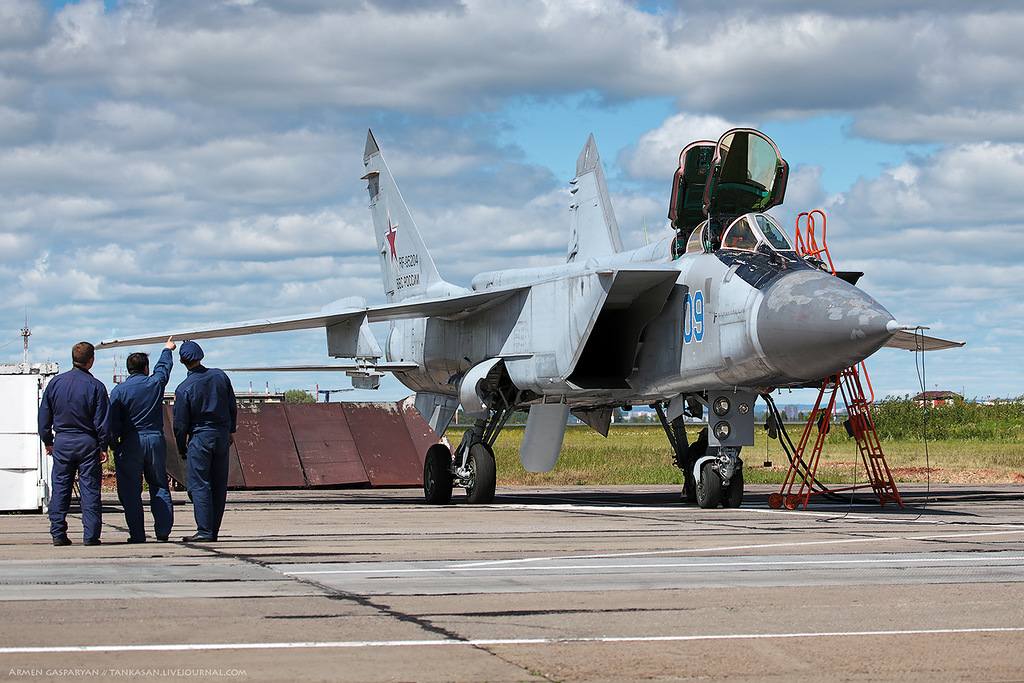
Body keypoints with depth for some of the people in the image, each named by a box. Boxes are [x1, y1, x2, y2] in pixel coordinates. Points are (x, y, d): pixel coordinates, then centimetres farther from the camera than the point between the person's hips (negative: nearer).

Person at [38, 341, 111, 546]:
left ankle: (58, 534, 6)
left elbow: (44, 415, 6)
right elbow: (102, 420, -8)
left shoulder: (55, 382, 2)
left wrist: (48, 441, 15)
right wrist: (103, 447, -1)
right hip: (87, 443, -3)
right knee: (90, 490, 1)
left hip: (62, 442, 3)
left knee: (59, 489, 8)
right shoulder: (95, 386, -8)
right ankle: (90, 535, -1)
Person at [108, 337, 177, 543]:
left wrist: (114, 446, 3)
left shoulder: (119, 390, -5)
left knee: (130, 491, 2)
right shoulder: (155, 383, 3)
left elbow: (113, 422, -7)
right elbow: (164, 366, 26)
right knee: (159, 487, 11)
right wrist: (167, 350, 45)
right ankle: (163, 530, 5)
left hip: (131, 443, -2)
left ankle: (137, 534, 0)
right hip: (156, 439, 2)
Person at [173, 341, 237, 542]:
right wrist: (231, 430, 23)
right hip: (222, 436, 5)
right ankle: (214, 530, 12)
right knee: (219, 485, 8)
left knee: (199, 485, -2)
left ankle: (205, 531, -6)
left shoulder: (183, 389, -12)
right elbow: (232, 407, 10)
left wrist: (181, 448, 8)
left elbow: (180, 423, -5)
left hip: (200, 437, -5)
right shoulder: (220, 376, 0)